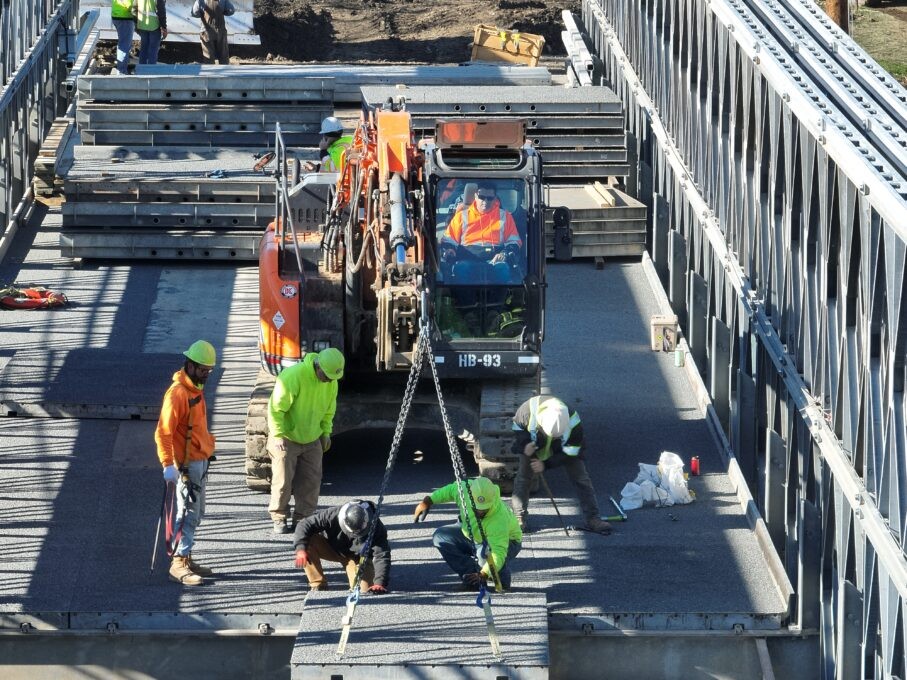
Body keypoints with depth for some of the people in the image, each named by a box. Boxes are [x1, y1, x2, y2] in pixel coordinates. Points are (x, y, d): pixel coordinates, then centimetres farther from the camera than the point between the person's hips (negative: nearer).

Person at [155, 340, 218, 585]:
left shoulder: (196, 388, 10)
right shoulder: (177, 393, -20)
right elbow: (163, 432, -24)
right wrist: (168, 466, -29)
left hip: (200, 461, 10)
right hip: (187, 464, -10)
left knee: (196, 513, 15)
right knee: (188, 514, -8)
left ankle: (186, 558, 23)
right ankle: (178, 564, -4)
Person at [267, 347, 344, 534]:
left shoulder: (331, 381, -5)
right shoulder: (292, 377, -26)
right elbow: (276, 408, -23)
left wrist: (326, 432, 7)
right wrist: (278, 436, -24)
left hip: (312, 439, 6)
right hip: (286, 439, -6)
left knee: (311, 480, 4)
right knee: (283, 480, -3)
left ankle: (302, 518, 12)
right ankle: (279, 518, 10)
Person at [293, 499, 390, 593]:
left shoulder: (376, 529, -34)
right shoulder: (333, 514, -33)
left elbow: (382, 557, -37)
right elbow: (304, 525, -28)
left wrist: (380, 583, -51)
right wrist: (301, 549, -43)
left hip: (357, 557, -1)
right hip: (331, 548, 1)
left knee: (365, 589, -22)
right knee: (309, 541, -29)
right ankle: (318, 585, -15)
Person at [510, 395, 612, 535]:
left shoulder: (574, 424, -40)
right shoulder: (528, 410, -40)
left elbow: (570, 453, -24)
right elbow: (517, 428, -16)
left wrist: (546, 464, -32)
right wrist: (523, 446, -33)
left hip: (564, 447, 0)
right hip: (532, 443, 0)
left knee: (580, 477, -4)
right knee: (524, 476, -5)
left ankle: (592, 518, 4)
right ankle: (520, 518, 6)